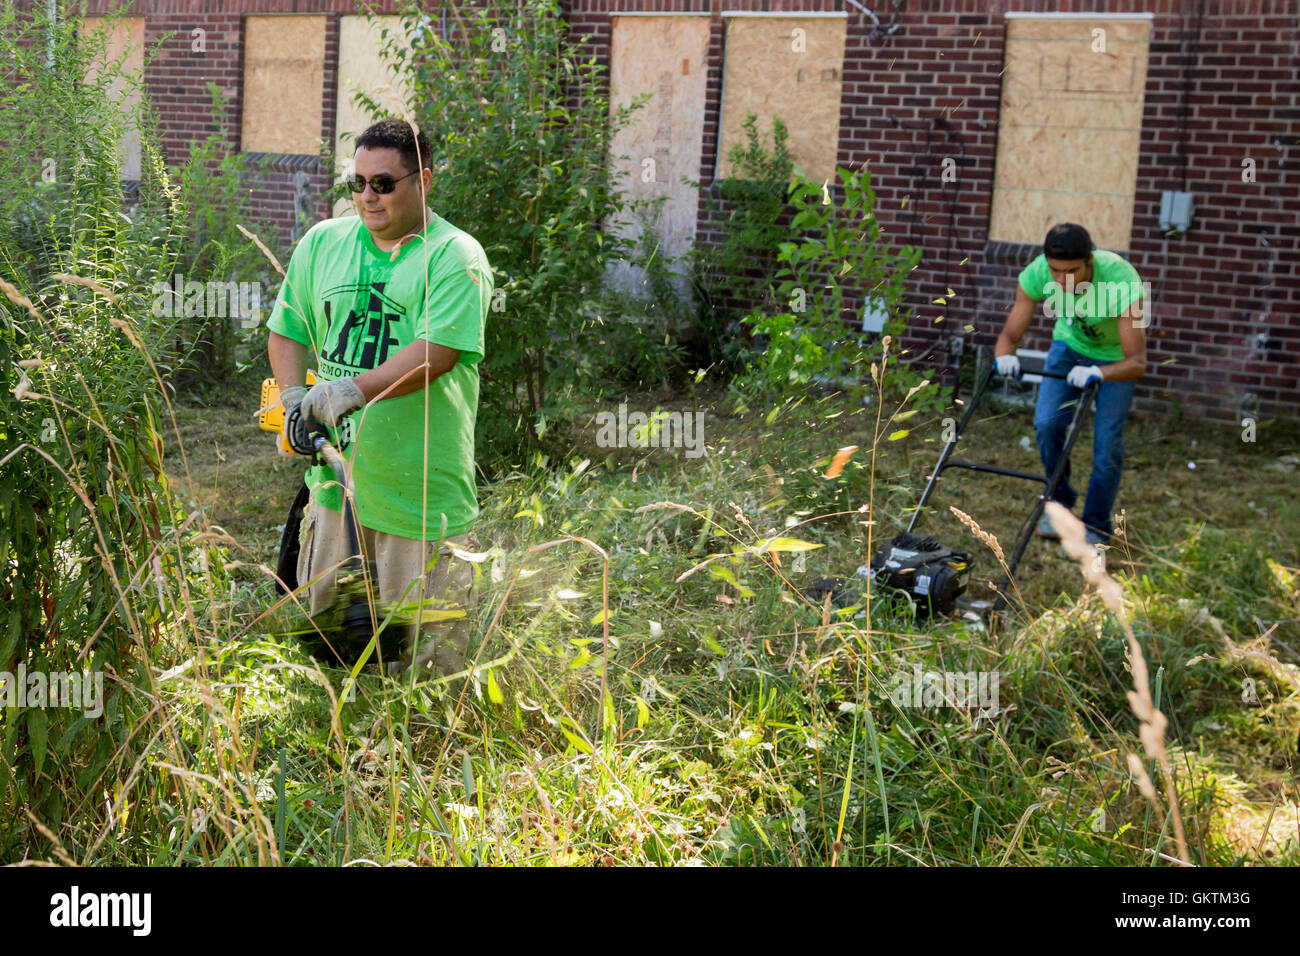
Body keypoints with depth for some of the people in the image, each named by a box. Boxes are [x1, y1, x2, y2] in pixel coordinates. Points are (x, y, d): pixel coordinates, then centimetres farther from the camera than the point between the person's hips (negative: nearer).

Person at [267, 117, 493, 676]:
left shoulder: (455, 256, -6)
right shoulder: (321, 244, 12)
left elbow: (438, 351, -19)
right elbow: (286, 330, 18)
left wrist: (355, 389, -27)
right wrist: (293, 399, 1)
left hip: (422, 492, -5)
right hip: (337, 478, 5)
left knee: (428, 650, 1)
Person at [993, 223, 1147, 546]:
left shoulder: (1121, 280, -40)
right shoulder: (1037, 273, -31)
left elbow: (1136, 362, -42)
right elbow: (1010, 335, -23)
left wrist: (1097, 373, -60)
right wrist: (1005, 356, -45)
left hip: (1116, 356, -3)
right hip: (1070, 344, 3)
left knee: (1107, 441, -9)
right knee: (1047, 422, -13)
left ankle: (1096, 527, 12)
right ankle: (1061, 502, 12)